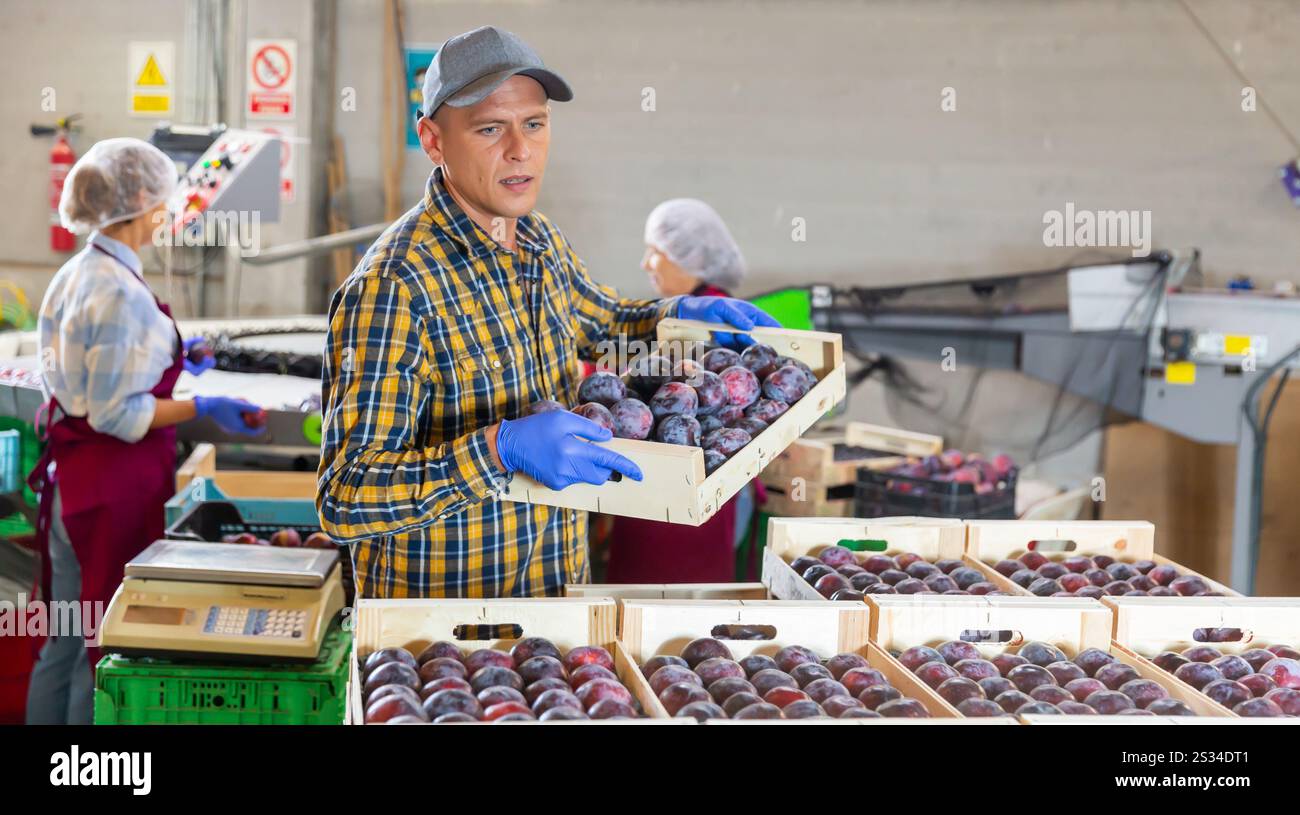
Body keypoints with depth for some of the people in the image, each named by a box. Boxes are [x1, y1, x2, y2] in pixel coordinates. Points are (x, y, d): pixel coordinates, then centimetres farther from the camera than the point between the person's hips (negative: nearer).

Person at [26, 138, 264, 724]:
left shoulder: (74, 276, 9)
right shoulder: (121, 292, -19)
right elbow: (113, 414, -19)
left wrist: (166, 359, 27)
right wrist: (202, 408, -16)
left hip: (71, 473, 10)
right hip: (114, 484, -10)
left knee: (62, 645, 17)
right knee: (106, 652, 0)